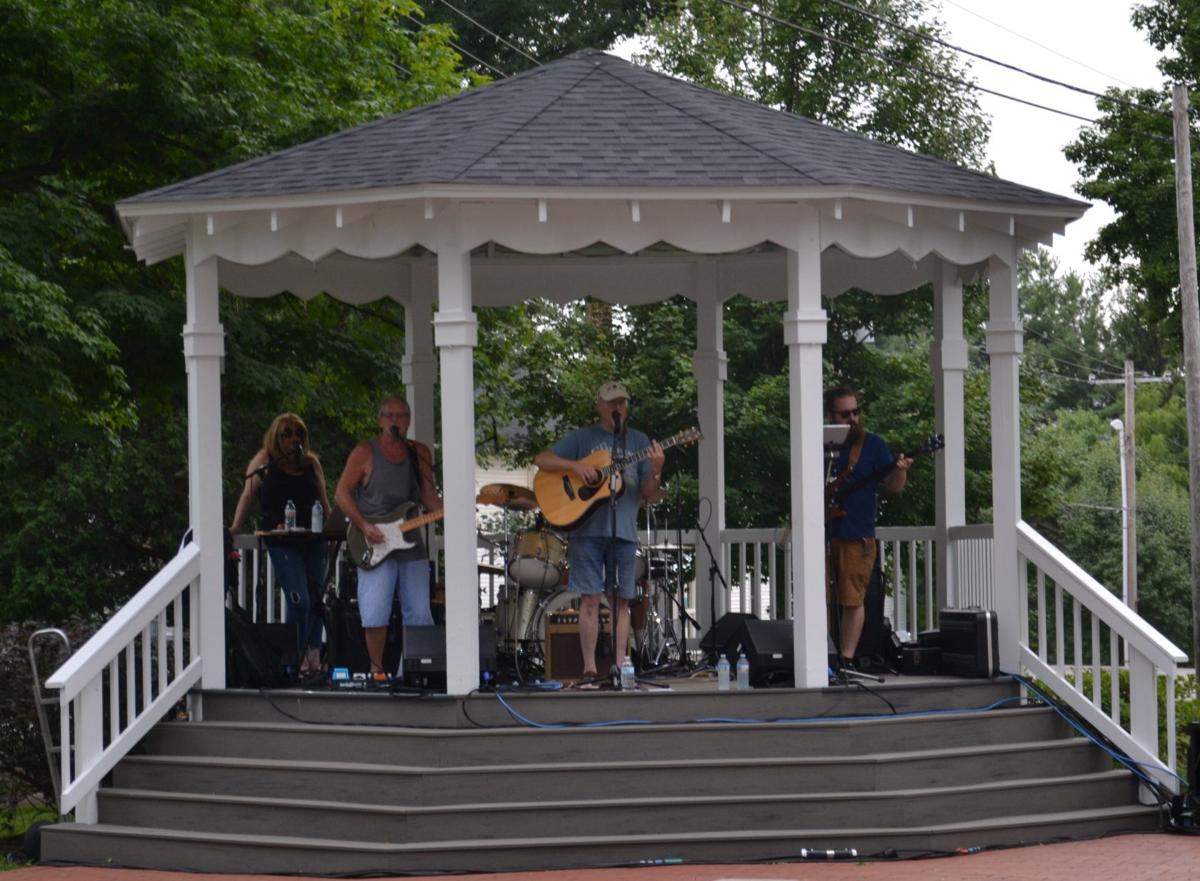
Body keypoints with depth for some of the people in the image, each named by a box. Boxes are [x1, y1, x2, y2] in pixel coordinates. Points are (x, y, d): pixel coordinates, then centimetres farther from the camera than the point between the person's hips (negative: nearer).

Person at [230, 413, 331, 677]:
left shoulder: (310, 462, 13)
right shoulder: (265, 460, 2)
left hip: (313, 539, 4)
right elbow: (247, 494, -1)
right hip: (281, 542, -4)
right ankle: (296, 660, -5)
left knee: (315, 602, 5)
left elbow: (323, 501, 18)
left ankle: (313, 660, 14)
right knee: (299, 601, -14)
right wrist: (234, 528, -10)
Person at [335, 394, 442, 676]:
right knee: (375, 614, -12)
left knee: (419, 615, 2)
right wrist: (363, 526, -13)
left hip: (411, 543, 4)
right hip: (375, 546, -4)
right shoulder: (365, 453, -3)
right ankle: (376, 668, 3)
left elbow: (428, 495, 13)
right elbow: (342, 492, -2)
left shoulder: (420, 453, 10)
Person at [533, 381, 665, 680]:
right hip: (588, 528, -2)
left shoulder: (639, 442, 12)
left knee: (621, 600, 2)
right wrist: (575, 465, -13)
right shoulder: (583, 438, 7)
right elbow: (541, 460, 1)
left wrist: (655, 472, -14)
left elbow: (648, 493, 7)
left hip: (624, 530, 2)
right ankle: (589, 668, -3)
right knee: (590, 598, -5)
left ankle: (619, 667, 5)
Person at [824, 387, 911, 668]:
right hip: (819, 532, 2)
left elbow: (893, 486, -1)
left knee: (852, 601, -3)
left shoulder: (872, 444, 4)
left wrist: (899, 471, -22)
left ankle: (846, 660, 2)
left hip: (856, 536, -2)